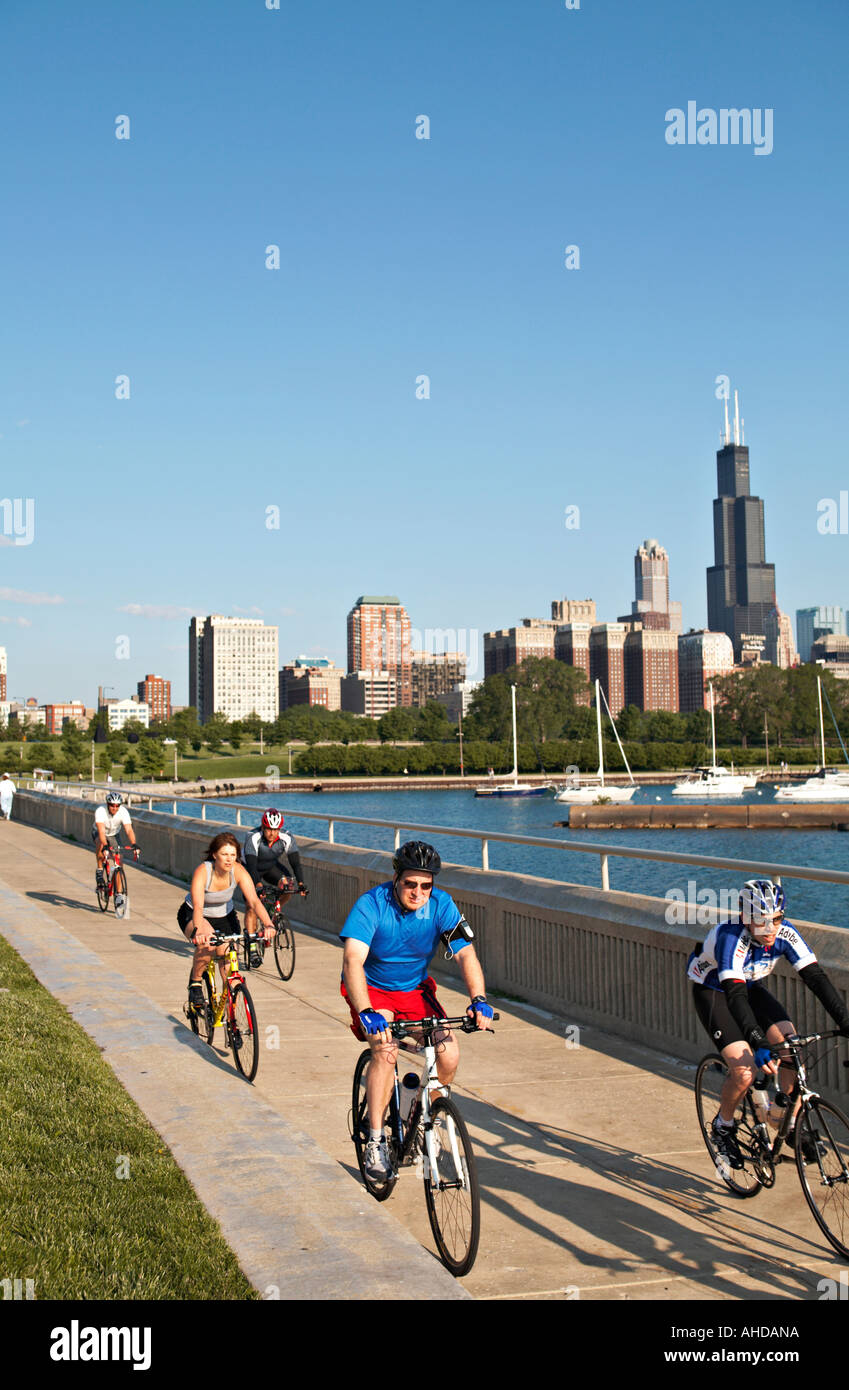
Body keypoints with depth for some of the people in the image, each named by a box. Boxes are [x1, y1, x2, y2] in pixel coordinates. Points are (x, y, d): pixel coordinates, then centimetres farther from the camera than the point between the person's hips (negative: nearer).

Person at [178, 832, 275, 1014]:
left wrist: (268, 925, -47)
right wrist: (199, 931, -62)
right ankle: (195, 983, -9)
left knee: (228, 967, -6)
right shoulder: (202, 871, -32)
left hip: (224, 917, 4)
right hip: (192, 916, -4)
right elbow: (198, 906, -44)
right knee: (207, 943, -35)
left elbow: (254, 900, -31)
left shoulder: (238, 871, -23)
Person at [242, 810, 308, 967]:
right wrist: (258, 886, -52)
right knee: (252, 904, -16)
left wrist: (301, 883, -37)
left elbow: (295, 862, -24)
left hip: (272, 867, 3)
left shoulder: (287, 838, -25)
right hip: (252, 871, -3)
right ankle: (252, 947, -11)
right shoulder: (253, 837, -33)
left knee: (287, 885, -24)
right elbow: (251, 865, -39)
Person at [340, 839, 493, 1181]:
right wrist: (366, 1013, -51)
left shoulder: (441, 905, -15)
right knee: (386, 1050, -30)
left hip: (415, 989, 4)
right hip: (371, 989, -3)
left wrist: (478, 999, -36)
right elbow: (352, 962, -36)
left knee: (449, 1055, -16)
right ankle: (376, 1141, -17)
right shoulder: (370, 905, -25)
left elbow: (466, 953, -19)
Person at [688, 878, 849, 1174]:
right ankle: (723, 1126, 8)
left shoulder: (785, 933, -22)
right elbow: (735, 995, -44)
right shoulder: (731, 937, -37)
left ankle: (792, 1125, 2)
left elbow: (816, 977, -23)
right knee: (745, 1072, -20)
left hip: (750, 988, 5)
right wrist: (759, 1042, -55)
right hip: (713, 992, -5)